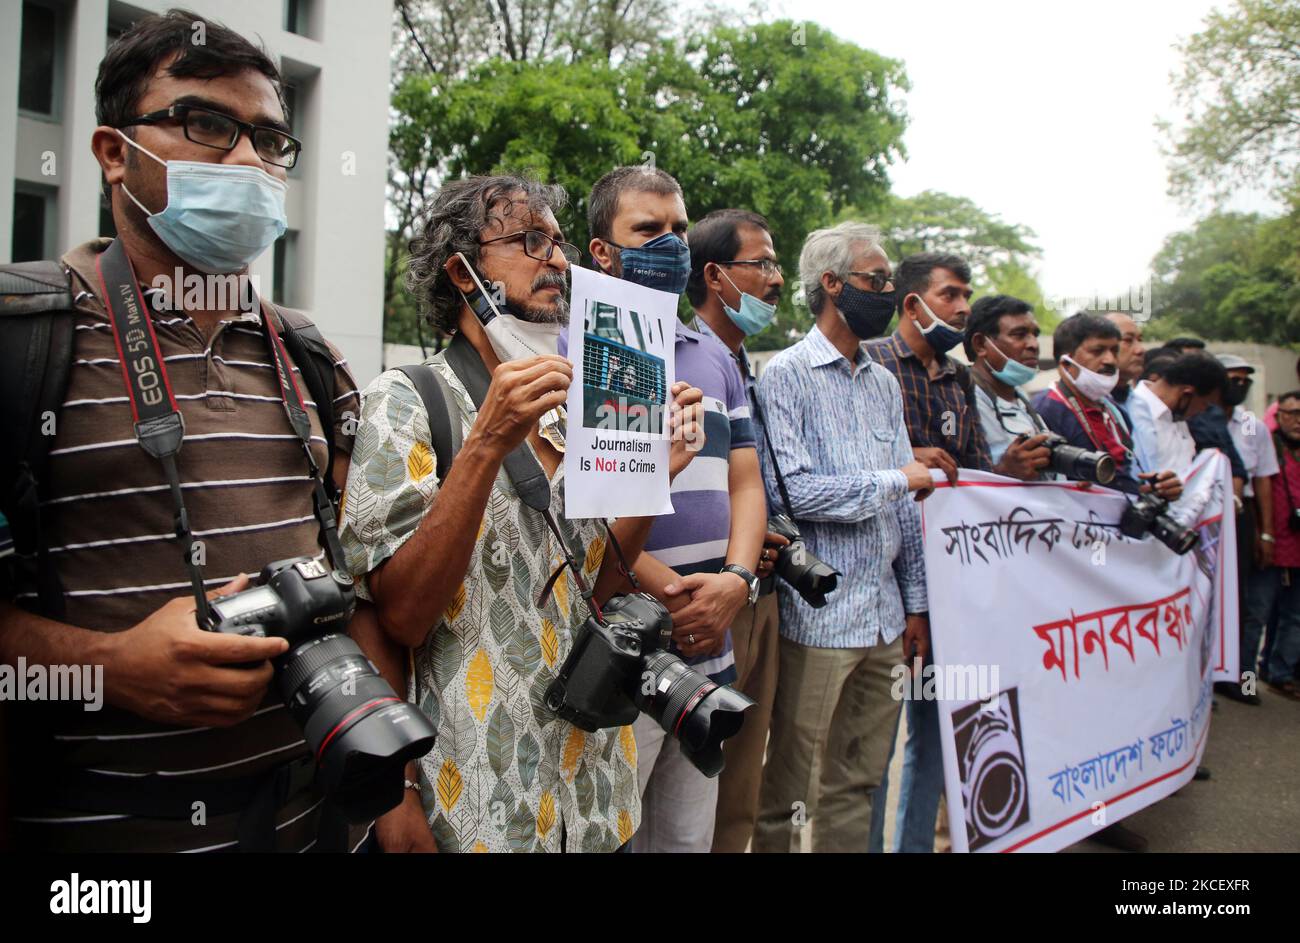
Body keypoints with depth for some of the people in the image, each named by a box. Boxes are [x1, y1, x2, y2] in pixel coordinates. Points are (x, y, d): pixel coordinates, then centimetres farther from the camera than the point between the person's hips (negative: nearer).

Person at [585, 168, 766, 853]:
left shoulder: (716, 356, 16)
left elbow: (745, 482, 12)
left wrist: (736, 581, -6)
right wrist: (670, 593, -17)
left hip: (712, 651, 6)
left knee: (691, 836, 19)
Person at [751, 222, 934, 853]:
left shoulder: (885, 384, 14)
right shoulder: (786, 374, -7)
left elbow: (905, 505, 15)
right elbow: (791, 491, -18)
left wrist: (915, 603, 12)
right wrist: (894, 481, -8)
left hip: (885, 617, 7)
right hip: (818, 617, -6)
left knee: (858, 783, 16)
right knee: (789, 786, 5)